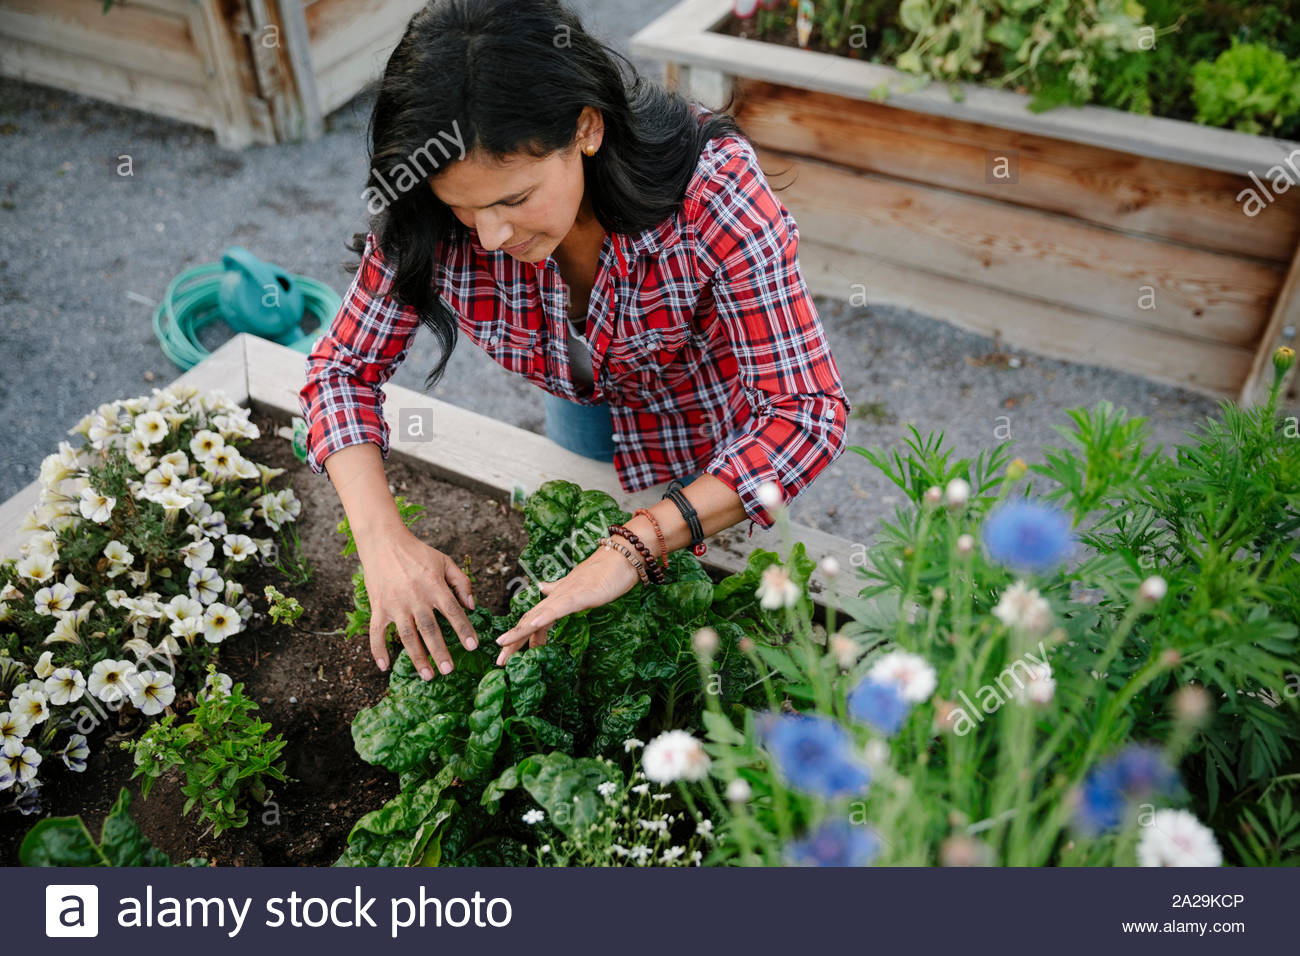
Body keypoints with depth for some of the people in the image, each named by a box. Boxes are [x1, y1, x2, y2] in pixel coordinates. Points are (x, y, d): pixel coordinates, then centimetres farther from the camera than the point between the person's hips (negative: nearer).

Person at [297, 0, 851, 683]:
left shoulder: (712, 193, -42)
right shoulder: (435, 216, -32)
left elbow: (807, 415, -43)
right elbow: (344, 366, -21)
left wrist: (635, 547, -52)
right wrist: (382, 536, -37)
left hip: (713, 420, -3)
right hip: (578, 397, 3)